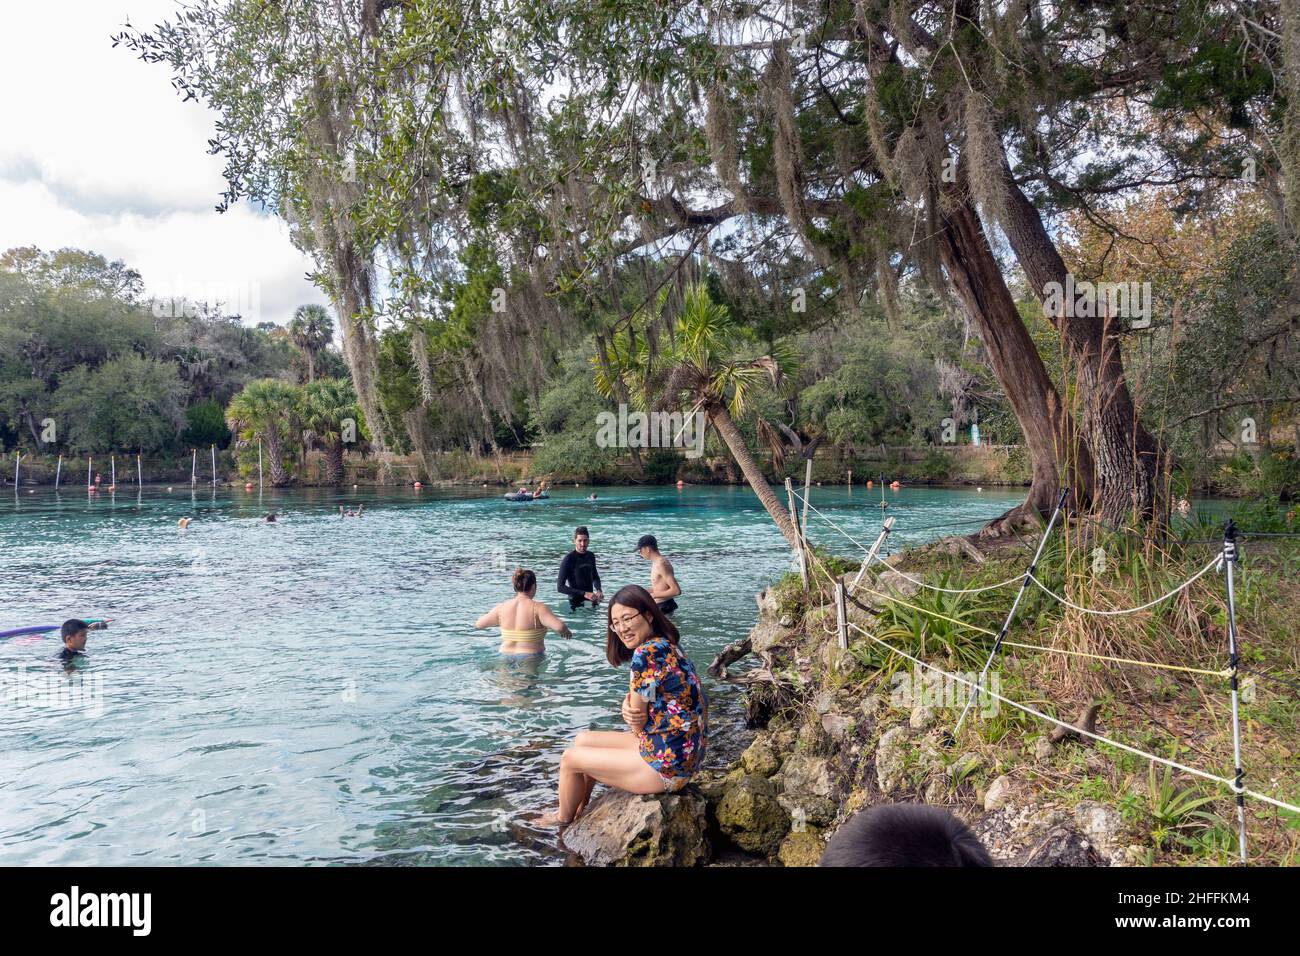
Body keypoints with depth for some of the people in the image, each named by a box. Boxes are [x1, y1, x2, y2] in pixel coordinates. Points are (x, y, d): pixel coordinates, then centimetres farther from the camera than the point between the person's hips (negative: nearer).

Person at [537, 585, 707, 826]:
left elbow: (639, 725, -15)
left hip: (666, 766, -9)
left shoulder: (646, 652, -22)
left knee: (569, 759, 7)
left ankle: (563, 819, 34)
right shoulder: (668, 646, 7)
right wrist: (629, 709, -11)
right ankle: (578, 808, 38)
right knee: (583, 740, 20)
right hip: (684, 759, 9)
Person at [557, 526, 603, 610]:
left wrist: (599, 590, 1)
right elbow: (560, 587, -18)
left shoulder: (591, 556, 5)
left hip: (591, 601, 6)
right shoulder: (569, 559, -13)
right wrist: (584, 594, -23)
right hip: (576, 603, -6)